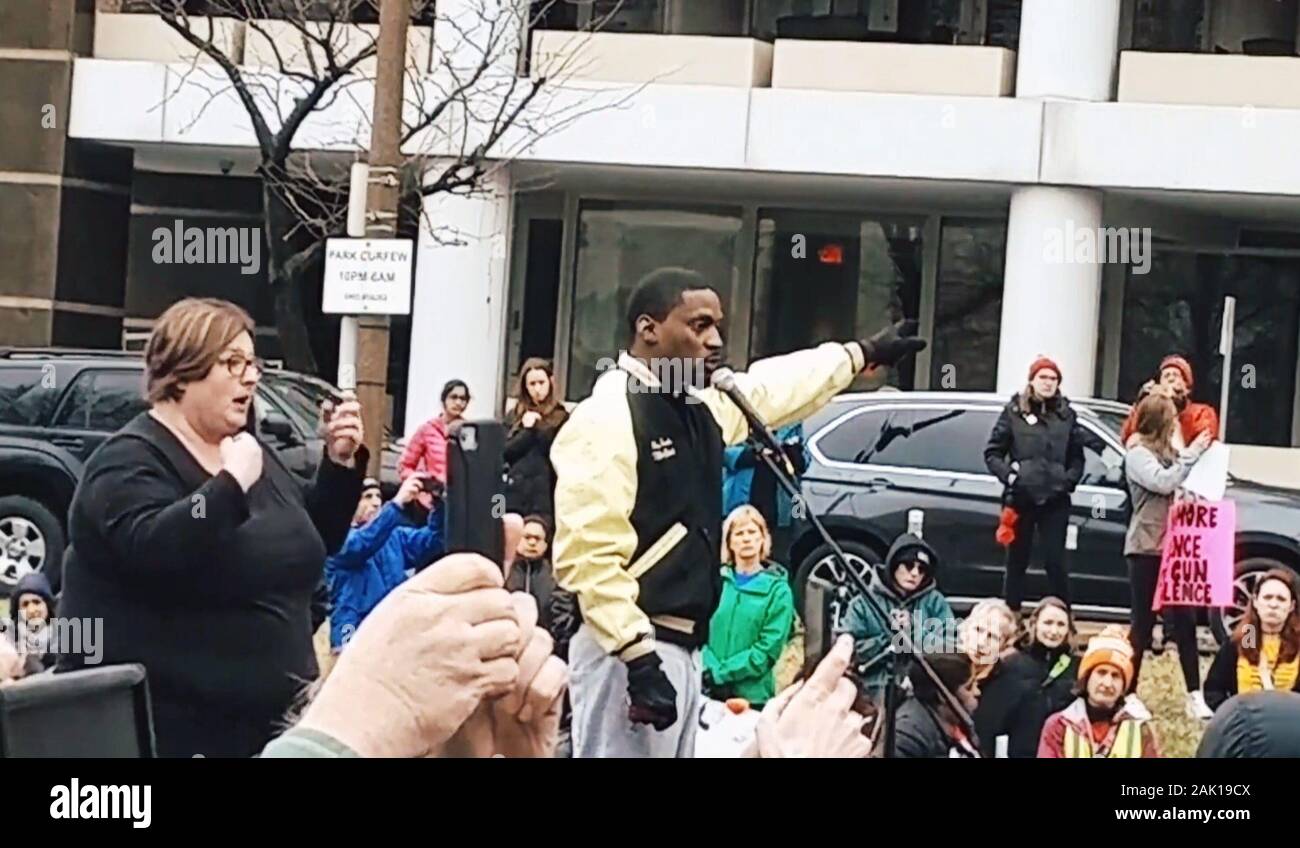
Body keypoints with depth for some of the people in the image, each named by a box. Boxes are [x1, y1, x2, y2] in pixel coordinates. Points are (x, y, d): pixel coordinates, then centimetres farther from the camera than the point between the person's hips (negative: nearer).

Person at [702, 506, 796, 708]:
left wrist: (721, 673, -13)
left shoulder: (777, 590, -1)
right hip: (708, 690, 2)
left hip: (752, 695, -2)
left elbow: (768, 650, -8)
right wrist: (708, 668, -11)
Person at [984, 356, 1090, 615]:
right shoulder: (1014, 412, 3)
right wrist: (1008, 475, -10)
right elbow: (992, 452, 4)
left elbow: (1077, 457, 14)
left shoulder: (1066, 415, 9)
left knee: (1055, 561, -4)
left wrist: (1069, 479, -3)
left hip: (1055, 500, 1)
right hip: (1021, 498, -1)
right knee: (1017, 562, 5)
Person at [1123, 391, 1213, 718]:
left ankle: (1194, 696, 6)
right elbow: (1163, 483, -22)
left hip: (1174, 547, 7)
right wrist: (1192, 453, -18)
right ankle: (1128, 694, 8)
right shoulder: (1137, 454, -8)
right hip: (1146, 548, -7)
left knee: (1184, 621, 4)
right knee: (1142, 621, -1)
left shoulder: (1168, 451, 14)